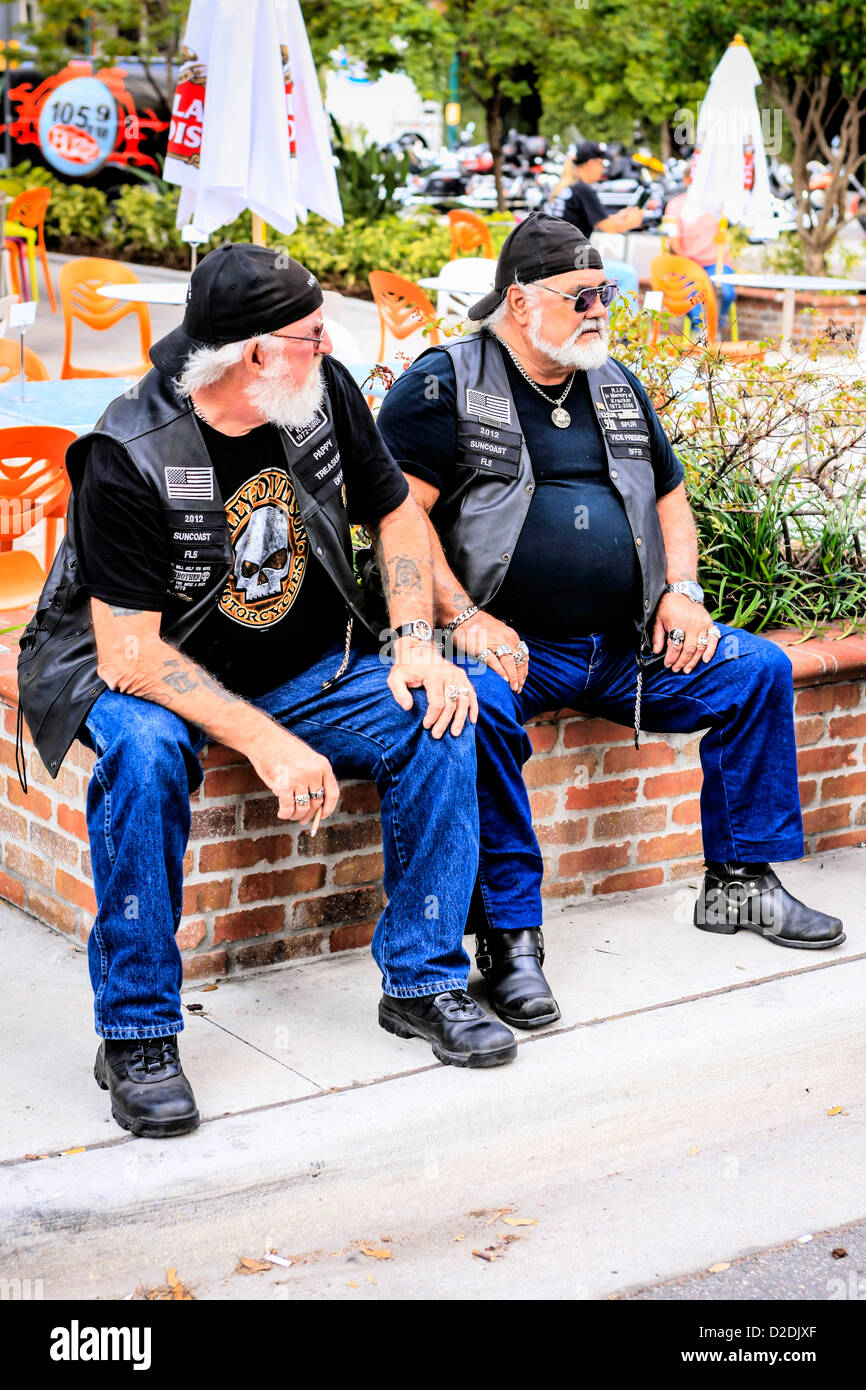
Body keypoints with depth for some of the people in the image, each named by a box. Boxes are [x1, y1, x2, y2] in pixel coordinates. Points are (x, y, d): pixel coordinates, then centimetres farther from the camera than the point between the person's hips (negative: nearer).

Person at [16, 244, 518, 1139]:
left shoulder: (324, 393, -6)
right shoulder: (128, 458, -23)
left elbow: (396, 515, 8)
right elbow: (130, 653, -26)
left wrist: (416, 644, -9)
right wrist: (268, 744, -34)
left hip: (305, 674, 5)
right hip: (143, 678, -5)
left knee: (437, 720, -19)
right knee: (145, 753, -37)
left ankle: (422, 981, -5)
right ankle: (136, 1033, -22)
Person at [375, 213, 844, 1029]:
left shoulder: (618, 388, 18)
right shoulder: (444, 383, -3)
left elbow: (669, 498, 25)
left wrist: (681, 590, 7)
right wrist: (465, 618, -21)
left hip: (626, 649, 6)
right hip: (510, 647, -6)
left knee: (758, 669, -3)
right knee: (482, 706, -37)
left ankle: (739, 883, 9)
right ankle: (511, 935, -27)